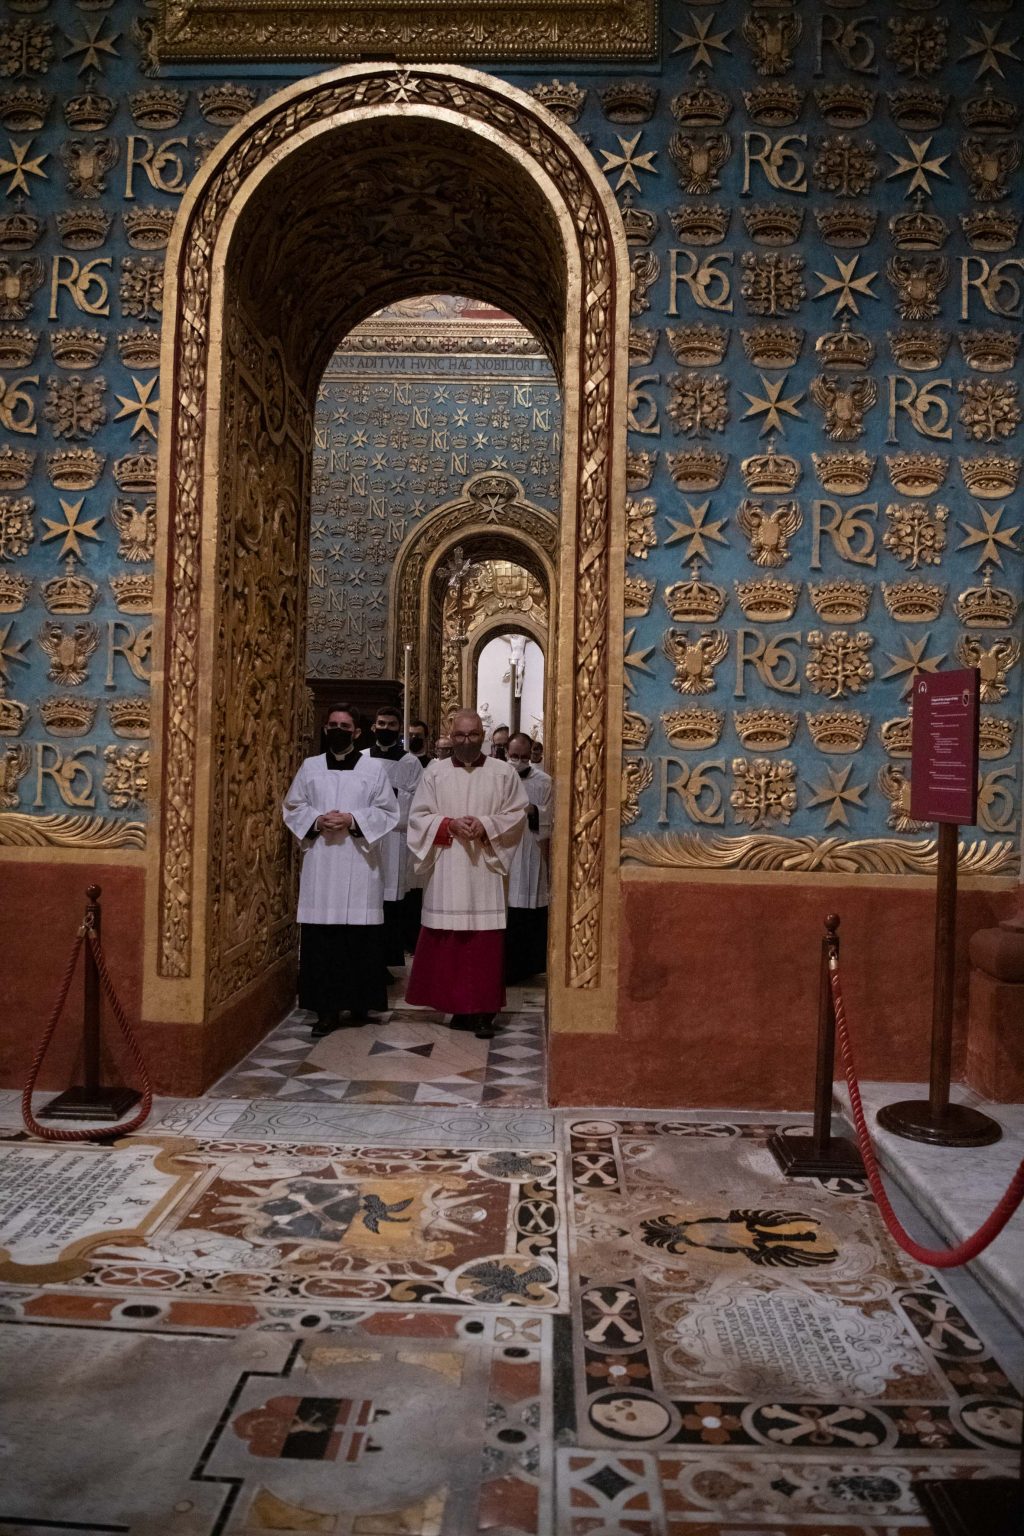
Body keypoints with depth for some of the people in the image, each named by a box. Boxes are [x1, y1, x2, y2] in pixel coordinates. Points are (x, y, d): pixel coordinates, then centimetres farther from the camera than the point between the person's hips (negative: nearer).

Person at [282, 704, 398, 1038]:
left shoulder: (374, 768, 6)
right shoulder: (310, 767, 11)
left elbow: (387, 813, 3)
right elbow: (292, 808, 11)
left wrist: (353, 820, -12)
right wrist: (316, 821, -8)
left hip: (359, 864, -1)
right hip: (320, 864, 1)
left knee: (360, 938, 0)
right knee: (321, 939, -2)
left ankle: (360, 1002, 14)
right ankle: (327, 1008, 4)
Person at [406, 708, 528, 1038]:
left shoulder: (503, 773, 5)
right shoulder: (434, 773, 7)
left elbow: (517, 816, 2)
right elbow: (418, 817, 3)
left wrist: (486, 825, -13)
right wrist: (450, 825, -13)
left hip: (485, 869, -1)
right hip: (446, 871, 1)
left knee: (485, 942, -1)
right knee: (447, 941, 2)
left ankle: (483, 1010, 6)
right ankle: (457, 1005, 13)